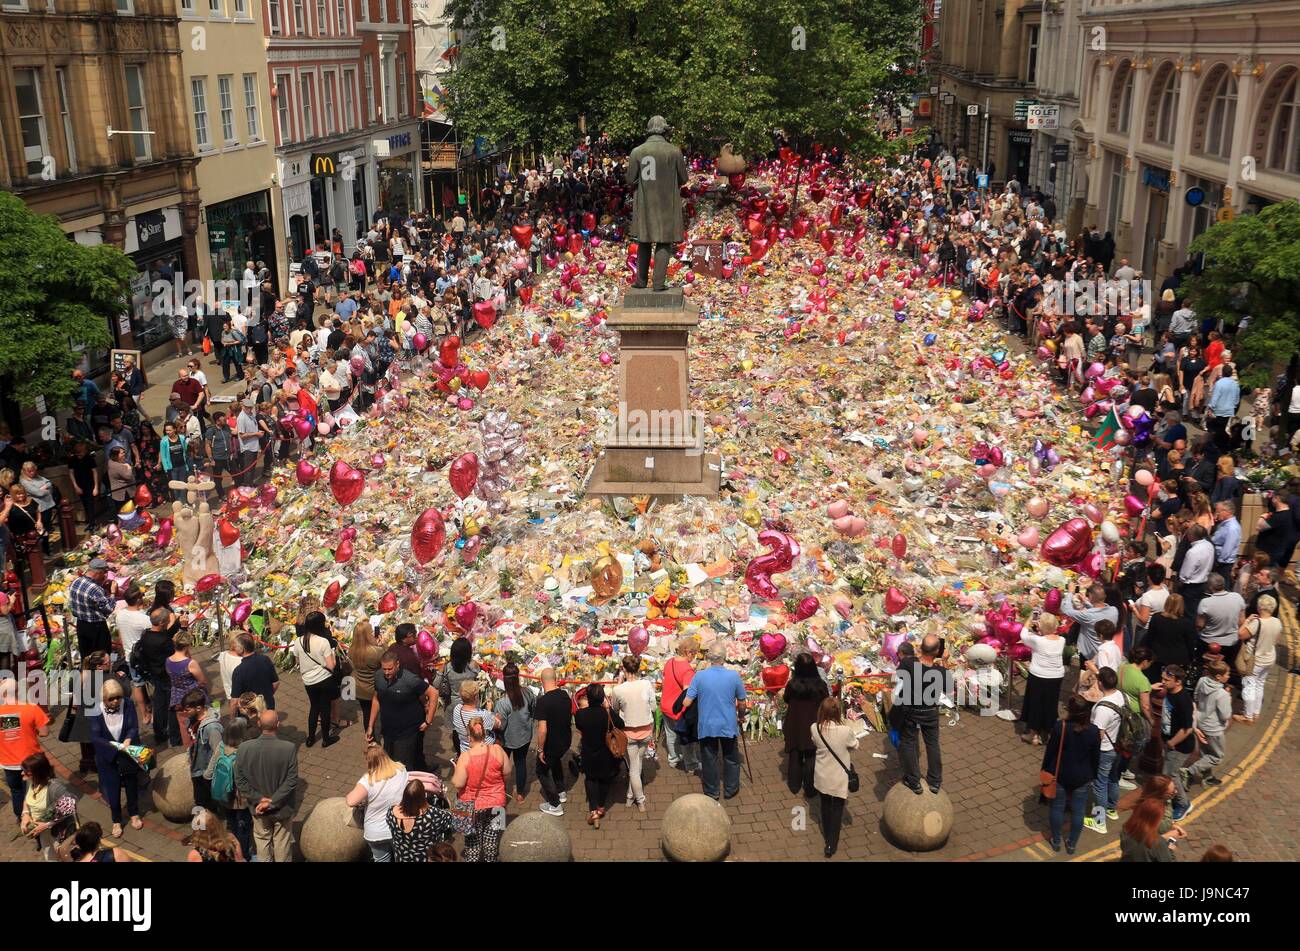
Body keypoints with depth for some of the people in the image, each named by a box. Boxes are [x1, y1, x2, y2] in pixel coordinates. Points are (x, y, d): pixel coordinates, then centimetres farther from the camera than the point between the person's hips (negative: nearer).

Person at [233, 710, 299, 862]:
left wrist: (259, 799, -9)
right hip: (282, 808, -2)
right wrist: (273, 802, -15)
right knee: (282, 844, 19)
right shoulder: (289, 748, -24)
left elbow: (239, 780, -11)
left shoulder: (244, 748, -17)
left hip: (258, 807, 2)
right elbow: (291, 781, -21)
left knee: (262, 842, 24)